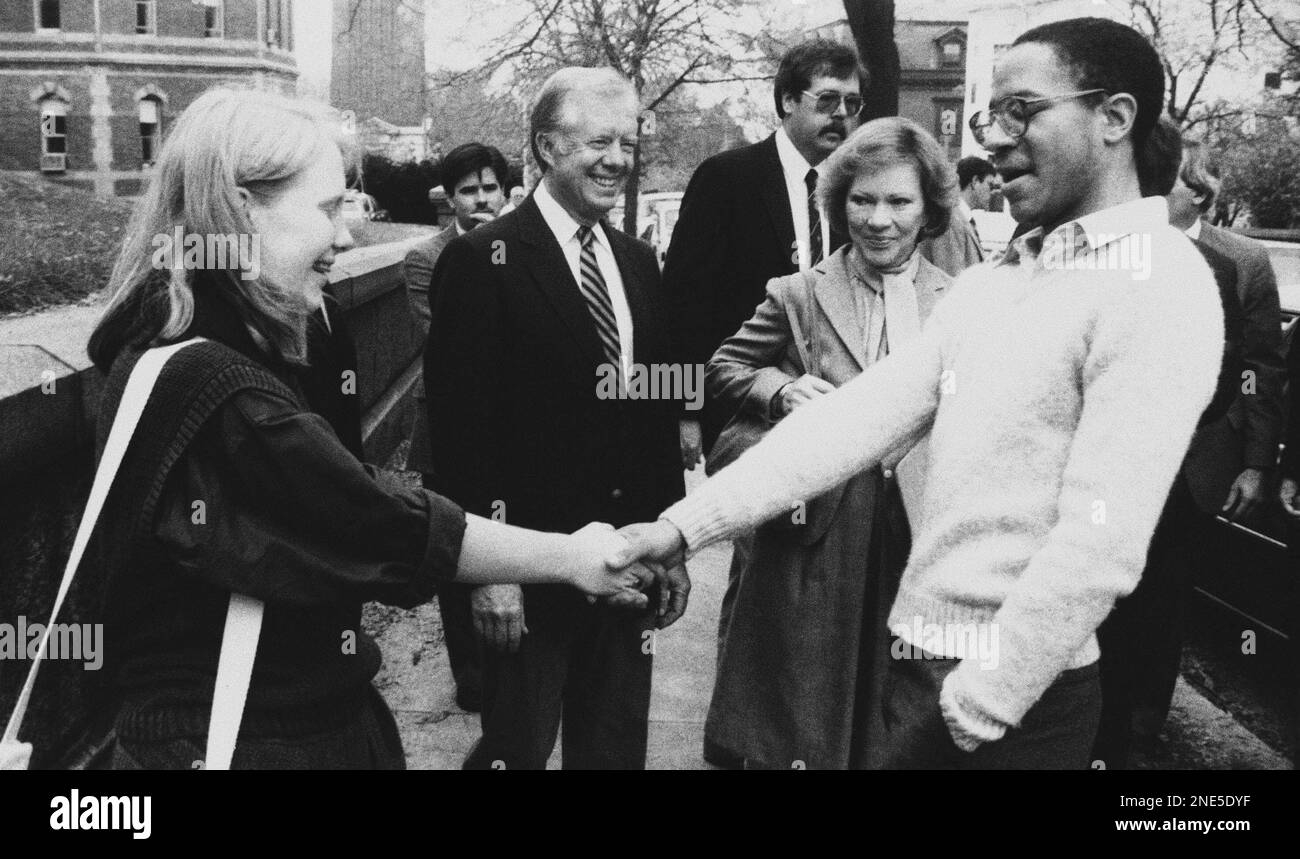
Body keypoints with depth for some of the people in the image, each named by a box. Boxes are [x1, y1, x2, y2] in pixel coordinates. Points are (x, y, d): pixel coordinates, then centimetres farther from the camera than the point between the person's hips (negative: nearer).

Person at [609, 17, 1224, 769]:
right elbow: (857, 417, 3)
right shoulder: (984, 285, 10)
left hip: (1017, 701, -7)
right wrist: (686, 526, -5)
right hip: (918, 657, 7)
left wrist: (976, 707, -16)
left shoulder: (1160, 289, -14)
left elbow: (1101, 541, -20)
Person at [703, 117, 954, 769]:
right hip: (817, 539, -1)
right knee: (795, 728, 9)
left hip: (922, 538, 2)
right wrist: (781, 390, -10)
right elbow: (723, 369, 8)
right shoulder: (798, 295, 1)